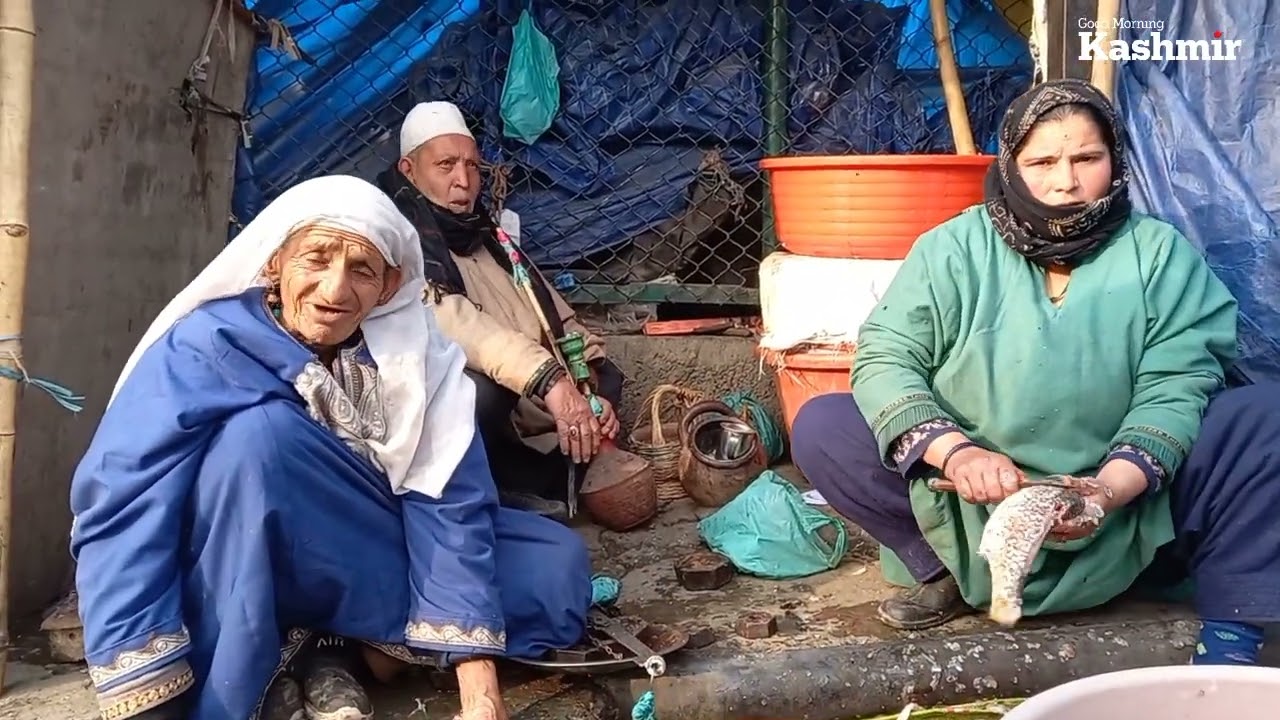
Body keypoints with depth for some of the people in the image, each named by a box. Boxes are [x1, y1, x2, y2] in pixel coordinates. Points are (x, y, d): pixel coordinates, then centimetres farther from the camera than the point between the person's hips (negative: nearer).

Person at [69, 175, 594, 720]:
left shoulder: (415, 351, -11)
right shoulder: (209, 344, -20)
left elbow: (446, 502, -18)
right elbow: (121, 509, -28)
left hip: (362, 562, 4)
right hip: (230, 580, -3)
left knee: (558, 566, -10)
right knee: (258, 433, -32)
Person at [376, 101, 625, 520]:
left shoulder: (489, 235, 18)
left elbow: (557, 319, 20)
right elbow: (445, 318, -29)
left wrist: (594, 391, 3)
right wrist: (549, 379, -37)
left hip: (539, 437, 9)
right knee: (475, 390, -36)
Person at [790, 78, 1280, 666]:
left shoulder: (1161, 254, -2)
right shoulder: (953, 249, -3)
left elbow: (1175, 386, -12)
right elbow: (884, 358, -10)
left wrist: (1109, 491, -30)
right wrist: (954, 451, -28)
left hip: (1132, 512, 0)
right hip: (971, 506, 1)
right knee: (820, 427, -16)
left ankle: (1230, 633, -14)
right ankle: (944, 573, -5)